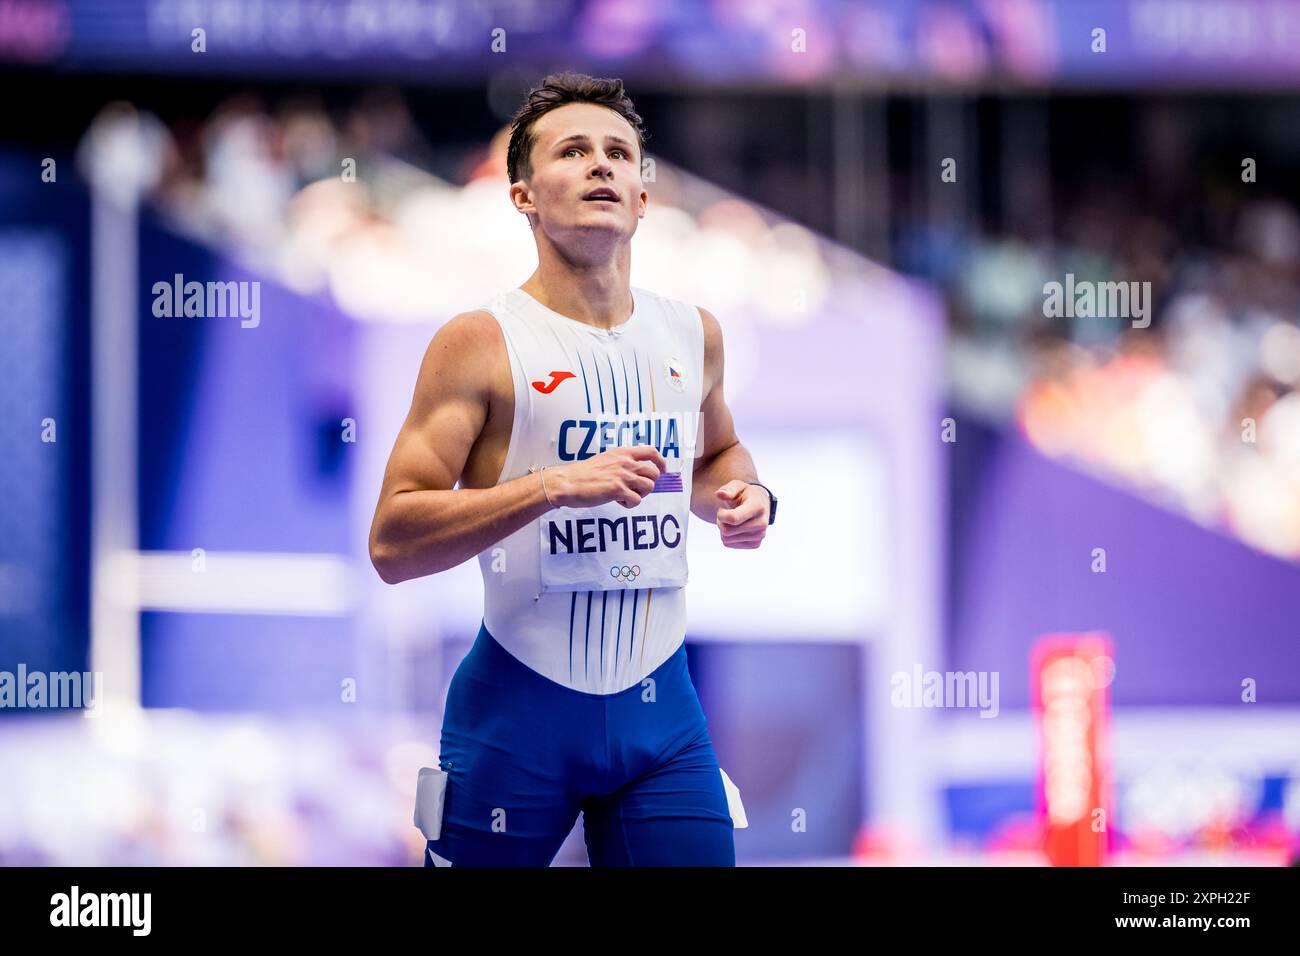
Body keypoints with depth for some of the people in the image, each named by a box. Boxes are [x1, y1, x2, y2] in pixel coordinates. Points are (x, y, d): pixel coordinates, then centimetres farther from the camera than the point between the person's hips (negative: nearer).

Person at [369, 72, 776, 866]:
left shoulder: (693, 335, 8)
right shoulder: (481, 343, -8)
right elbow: (392, 545, -15)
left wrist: (746, 497, 6)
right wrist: (554, 486, -25)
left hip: (660, 707, 4)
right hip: (519, 711, -4)